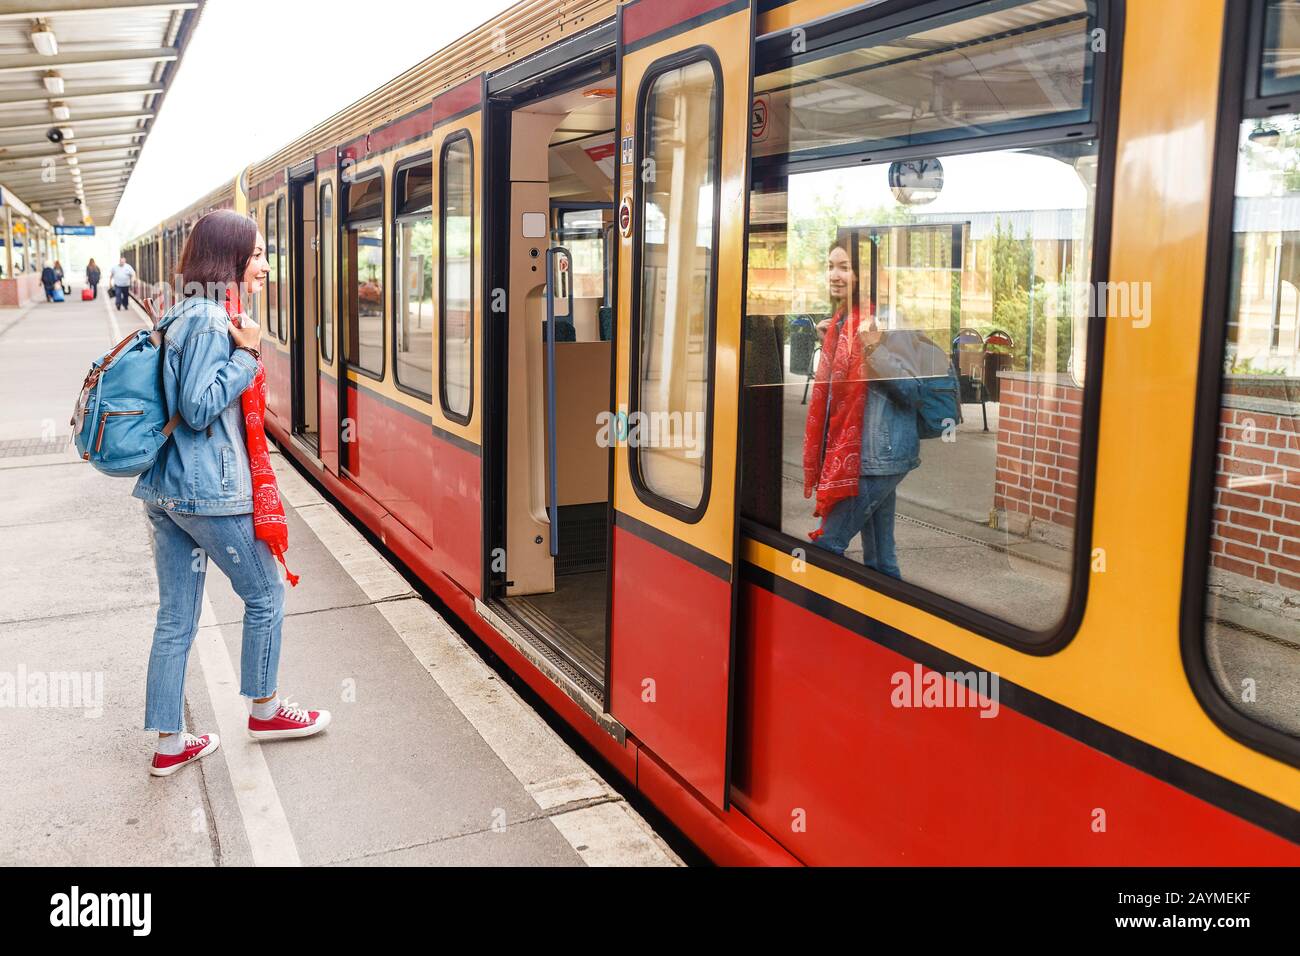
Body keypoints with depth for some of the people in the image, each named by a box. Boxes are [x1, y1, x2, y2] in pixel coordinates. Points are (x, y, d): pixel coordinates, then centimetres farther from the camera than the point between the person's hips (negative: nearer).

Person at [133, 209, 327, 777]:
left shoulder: (186, 315, 14)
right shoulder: (211, 321, -16)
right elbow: (198, 409, -21)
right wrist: (247, 356, -14)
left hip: (165, 491, 9)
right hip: (210, 491, -9)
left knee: (176, 619, 12)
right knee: (265, 595, 11)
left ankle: (169, 745, 21)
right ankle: (265, 710, 27)